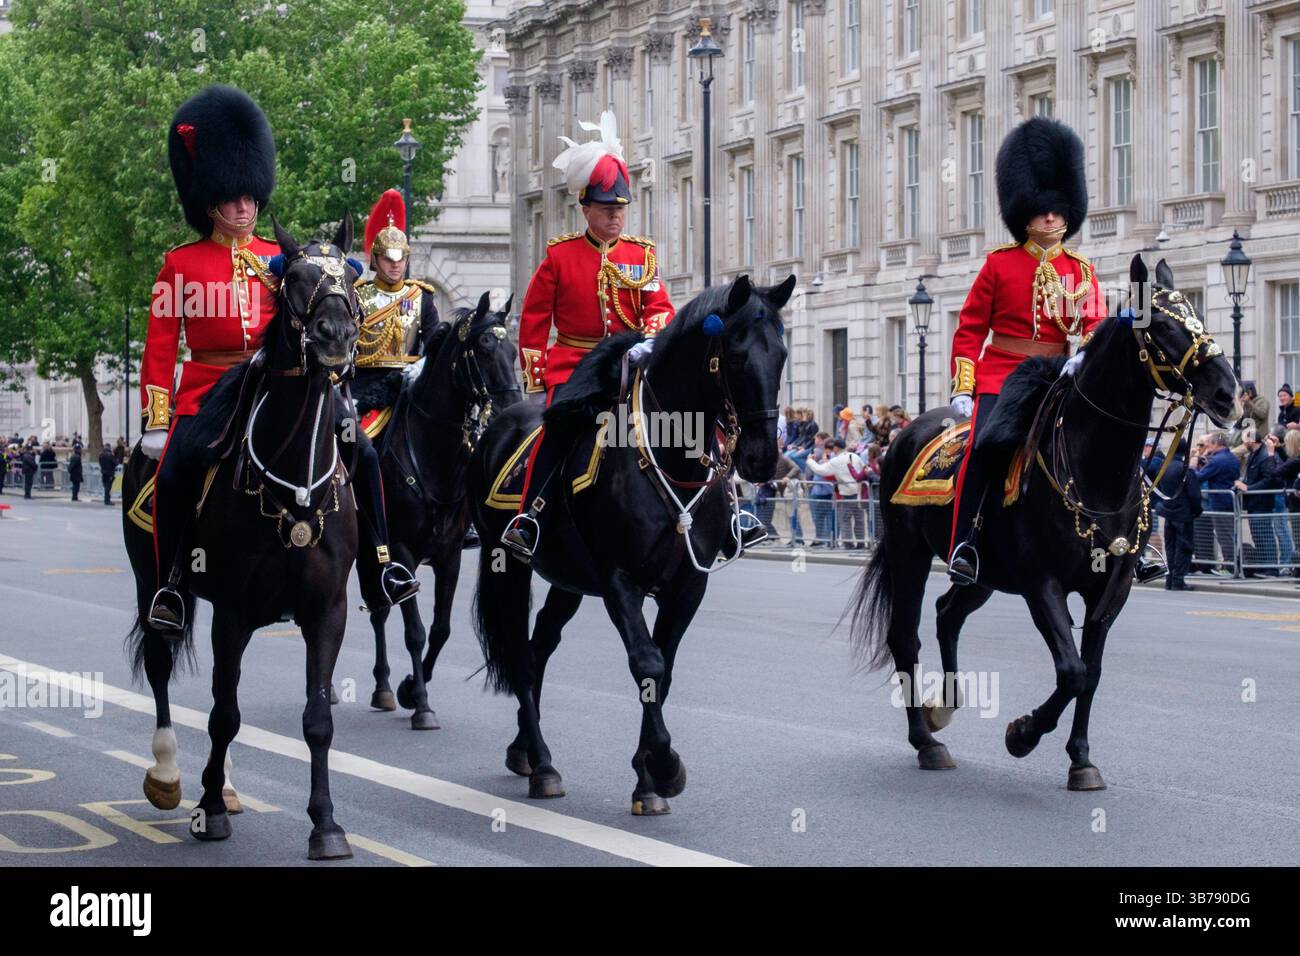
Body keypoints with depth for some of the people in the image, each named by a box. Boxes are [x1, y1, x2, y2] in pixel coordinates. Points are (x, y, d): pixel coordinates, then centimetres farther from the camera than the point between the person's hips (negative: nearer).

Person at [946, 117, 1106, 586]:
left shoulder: (1080, 270, 11)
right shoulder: (1000, 264, 5)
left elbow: (1095, 323, 0)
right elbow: (969, 329, 5)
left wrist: (1084, 354, -24)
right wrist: (962, 388, -6)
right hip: (1001, 376, -3)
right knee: (984, 445, -27)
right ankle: (963, 546, -24)